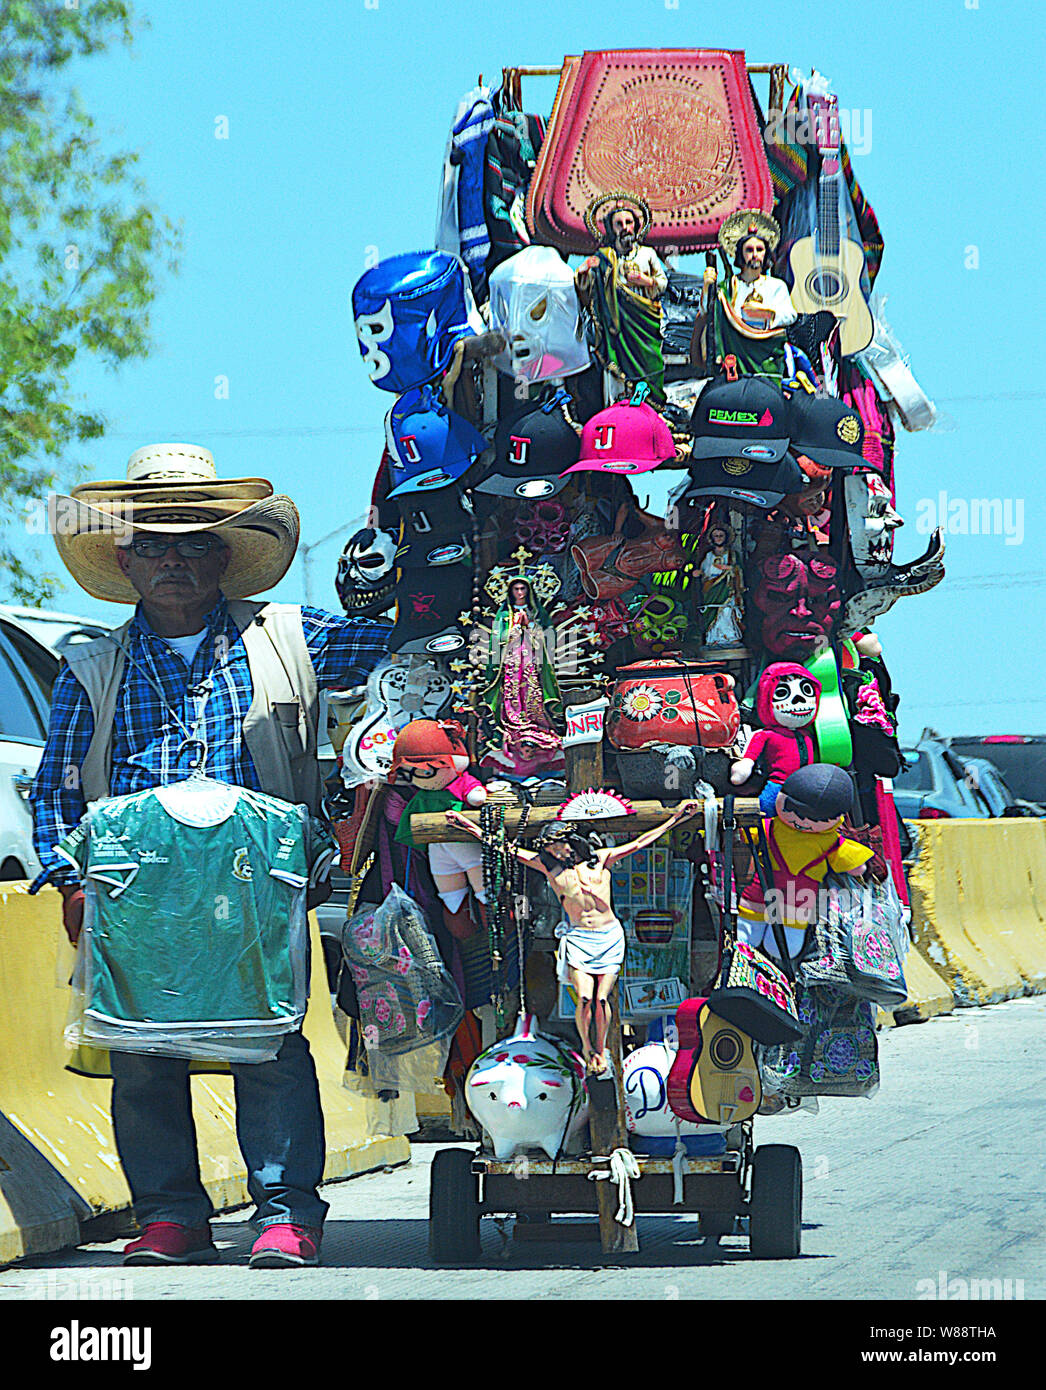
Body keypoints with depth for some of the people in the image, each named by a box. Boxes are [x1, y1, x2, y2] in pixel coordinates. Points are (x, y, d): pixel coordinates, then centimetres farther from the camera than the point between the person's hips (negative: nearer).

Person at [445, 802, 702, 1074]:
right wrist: (471, 828, 4)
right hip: (577, 938, 0)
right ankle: (587, 1049, 9)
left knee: (601, 999, -6)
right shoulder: (550, 866, 7)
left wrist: (675, 819, 12)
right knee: (585, 998, -13)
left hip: (610, 938, 0)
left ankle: (600, 1050, 13)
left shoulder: (601, 859, 7)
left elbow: (640, 842, 12)